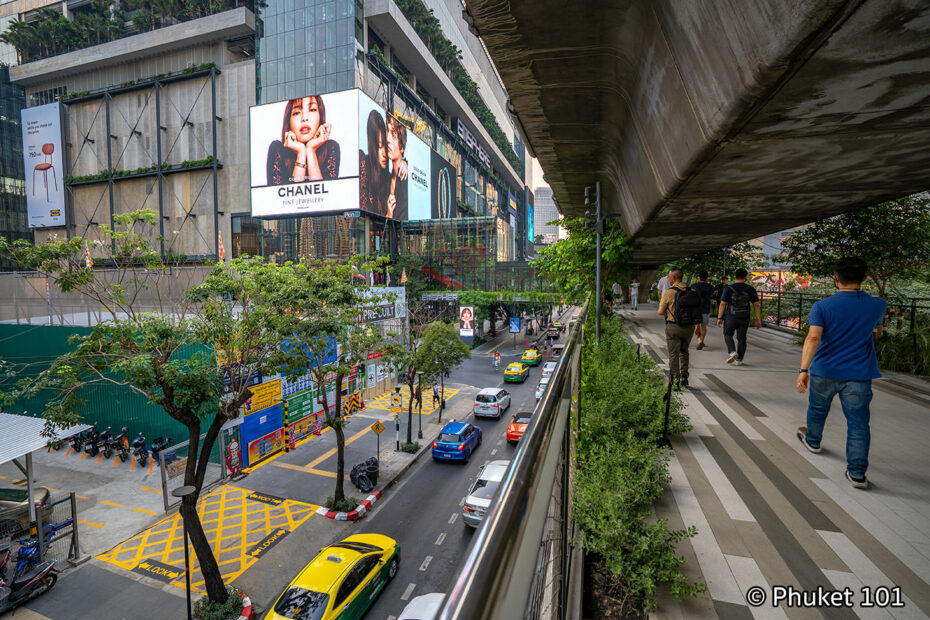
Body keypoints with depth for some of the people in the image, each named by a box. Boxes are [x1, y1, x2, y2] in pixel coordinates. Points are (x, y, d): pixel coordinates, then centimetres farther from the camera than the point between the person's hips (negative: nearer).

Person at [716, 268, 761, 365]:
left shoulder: (728, 289, -8)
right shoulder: (751, 289, -2)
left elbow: (723, 304, -10)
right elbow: (756, 305, -1)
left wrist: (719, 318, -3)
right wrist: (758, 320, 5)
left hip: (730, 318, -2)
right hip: (744, 319, 2)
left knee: (728, 335, 17)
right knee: (741, 338, 10)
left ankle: (732, 352, -5)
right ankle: (739, 360, 11)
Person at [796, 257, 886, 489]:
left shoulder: (822, 306, -14)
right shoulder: (877, 305, -2)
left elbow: (813, 337, -25)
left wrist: (804, 369, -29)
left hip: (824, 371, -1)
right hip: (859, 374, 2)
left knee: (818, 409, 22)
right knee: (858, 422, 5)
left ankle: (813, 440, 45)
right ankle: (857, 472, 6)